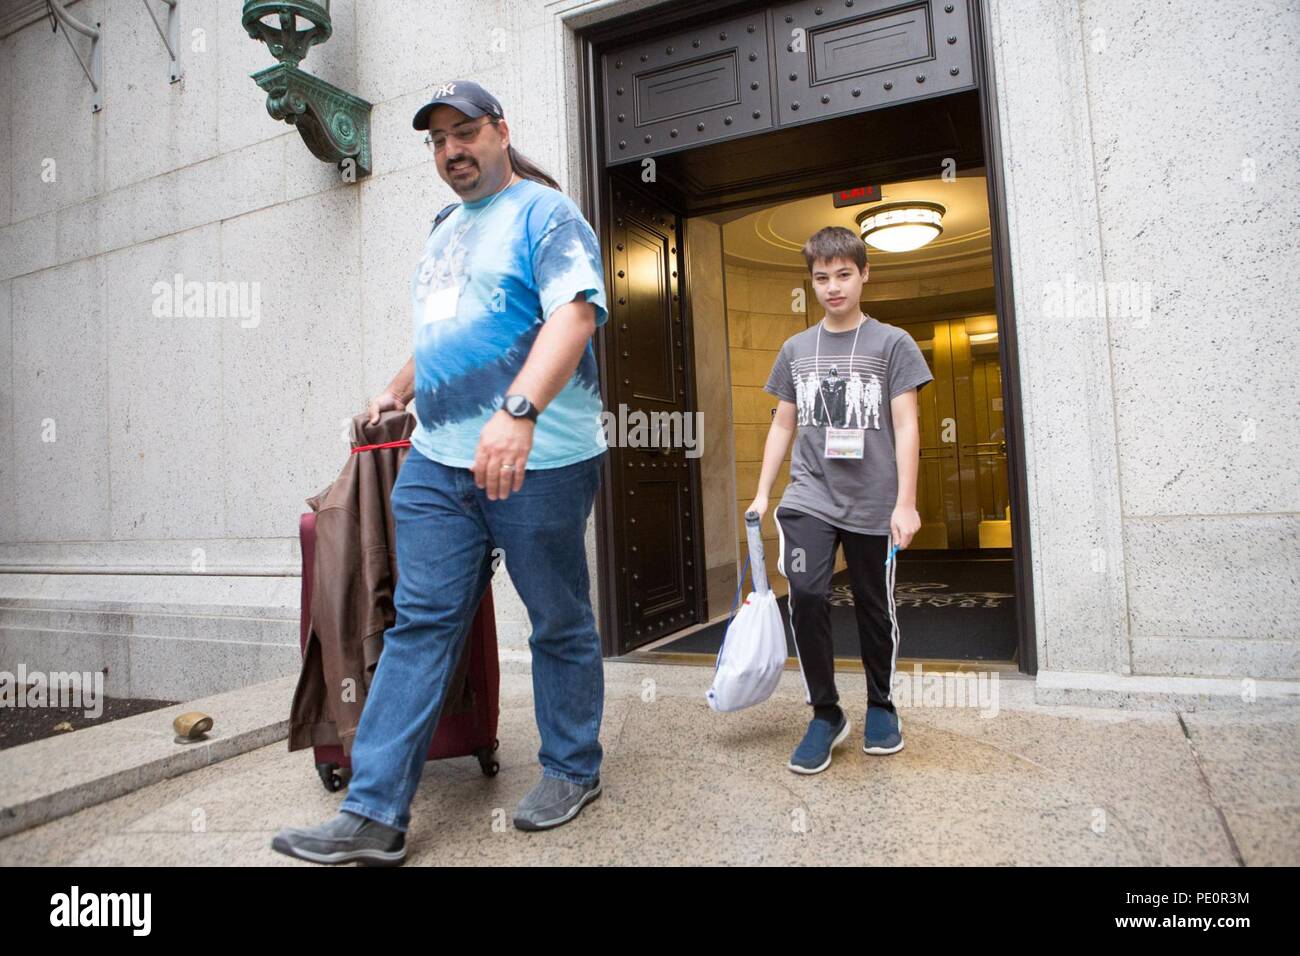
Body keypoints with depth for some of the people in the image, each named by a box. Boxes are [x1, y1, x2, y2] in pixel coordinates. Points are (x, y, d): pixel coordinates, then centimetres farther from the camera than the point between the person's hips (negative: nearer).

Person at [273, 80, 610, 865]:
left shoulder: (546, 213, -4)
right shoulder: (446, 232, 22)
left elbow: (576, 311, -21)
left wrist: (519, 411, -33)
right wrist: (400, 391, 37)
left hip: (538, 459, -7)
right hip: (437, 460, 8)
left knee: (560, 622, 7)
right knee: (420, 626, 4)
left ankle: (572, 771, 27)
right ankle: (374, 815, 10)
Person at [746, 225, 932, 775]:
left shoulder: (892, 343, 2)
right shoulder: (796, 349, 10)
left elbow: (906, 427, -2)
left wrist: (905, 502, -9)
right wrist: (762, 493, 8)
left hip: (873, 503, -1)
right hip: (809, 497, 2)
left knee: (874, 607, 8)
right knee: (806, 594, -16)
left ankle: (880, 706, 31)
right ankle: (825, 714, 2)